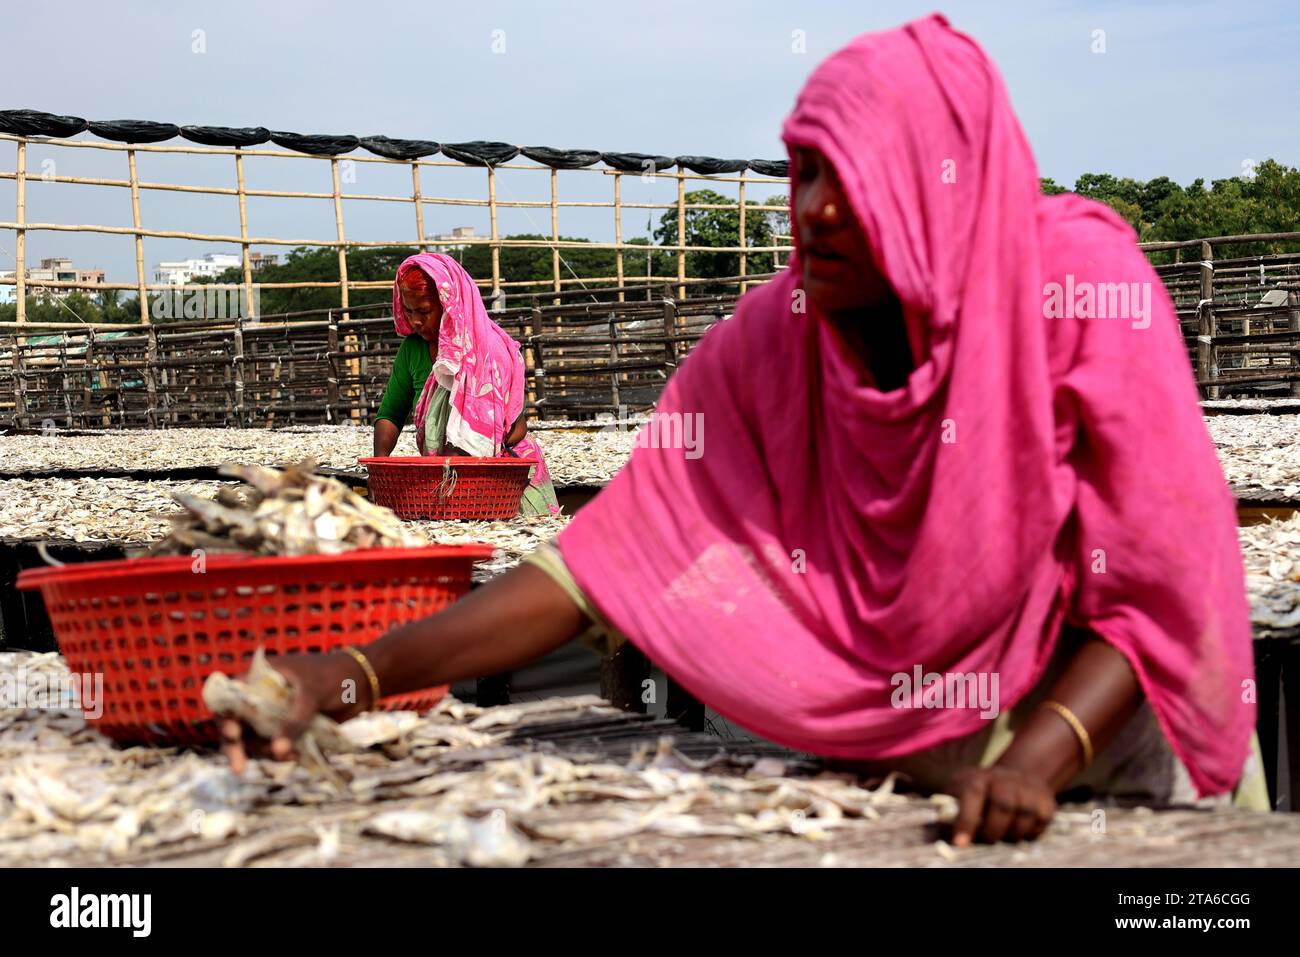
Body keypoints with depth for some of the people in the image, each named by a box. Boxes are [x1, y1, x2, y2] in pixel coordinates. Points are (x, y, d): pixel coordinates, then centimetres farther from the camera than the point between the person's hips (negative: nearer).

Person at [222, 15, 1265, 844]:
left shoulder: (1081, 284, -22)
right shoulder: (770, 340, -13)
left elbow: (1157, 593, -19)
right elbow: (619, 548, -17)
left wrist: (1037, 760, -35)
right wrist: (359, 671, -28)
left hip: (1101, 737, -2)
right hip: (900, 768, 2)